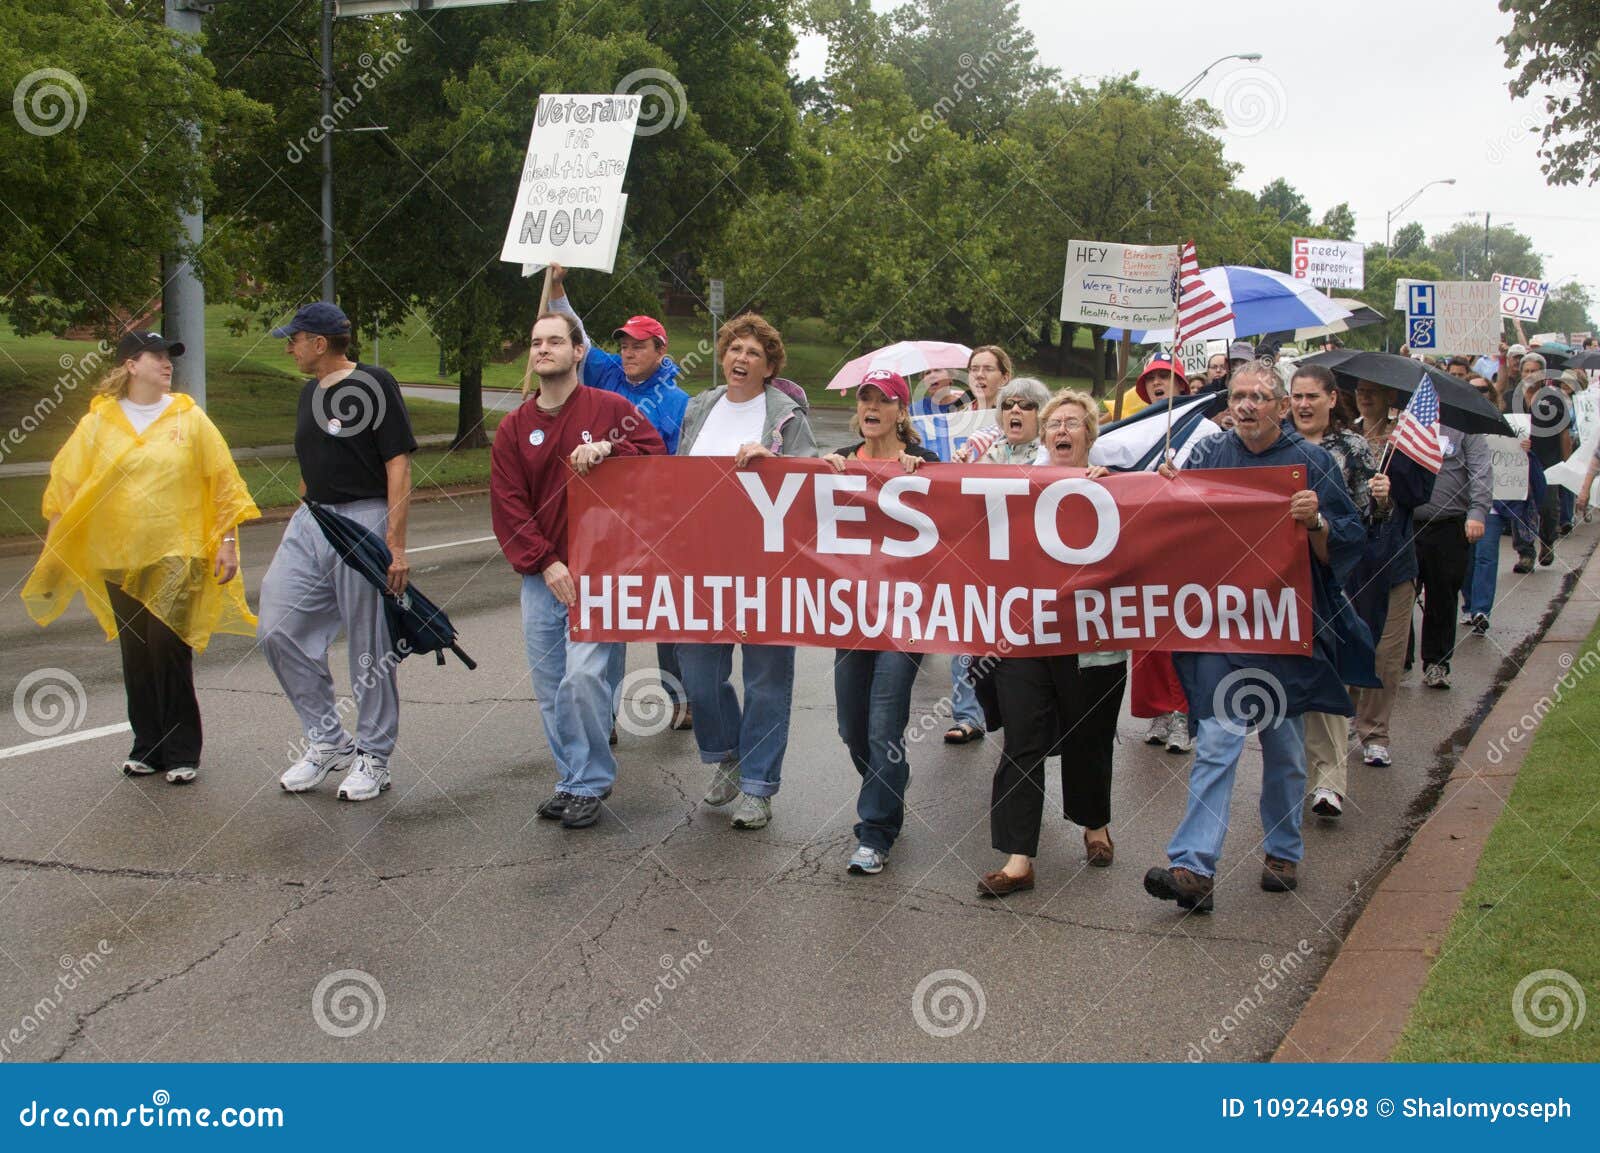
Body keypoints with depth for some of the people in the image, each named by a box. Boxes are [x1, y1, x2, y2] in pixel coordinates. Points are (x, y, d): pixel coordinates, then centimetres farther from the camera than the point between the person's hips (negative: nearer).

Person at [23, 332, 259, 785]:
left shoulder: (189, 417, 3)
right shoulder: (98, 421, 5)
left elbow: (223, 483, 4)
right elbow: (65, 483, 7)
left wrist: (228, 541, 0)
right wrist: (53, 549, 4)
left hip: (177, 552, -2)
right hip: (118, 556, 2)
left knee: (169, 647, -9)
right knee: (135, 654, 8)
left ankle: (181, 753, 1)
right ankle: (147, 746, 21)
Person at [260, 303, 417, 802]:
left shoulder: (373, 385, -9)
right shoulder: (310, 392, 15)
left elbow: (399, 467, -13)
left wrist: (396, 544, -19)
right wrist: (294, 535, 20)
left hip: (364, 519, -8)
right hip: (310, 519, 8)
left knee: (369, 648, 0)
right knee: (279, 630, 0)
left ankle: (373, 757, 13)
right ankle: (327, 740, 14)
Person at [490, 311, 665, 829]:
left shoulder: (610, 407, 1)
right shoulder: (513, 428, 8)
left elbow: (656, 451, 3)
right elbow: (507, 505, 3)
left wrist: (608, 450, -15)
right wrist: (545, 563, -8)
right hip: (541, 577, 4)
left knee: (584, 677, -15)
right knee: (549, 686, 7)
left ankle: (590, 782, 1)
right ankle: (573, 777, 22)